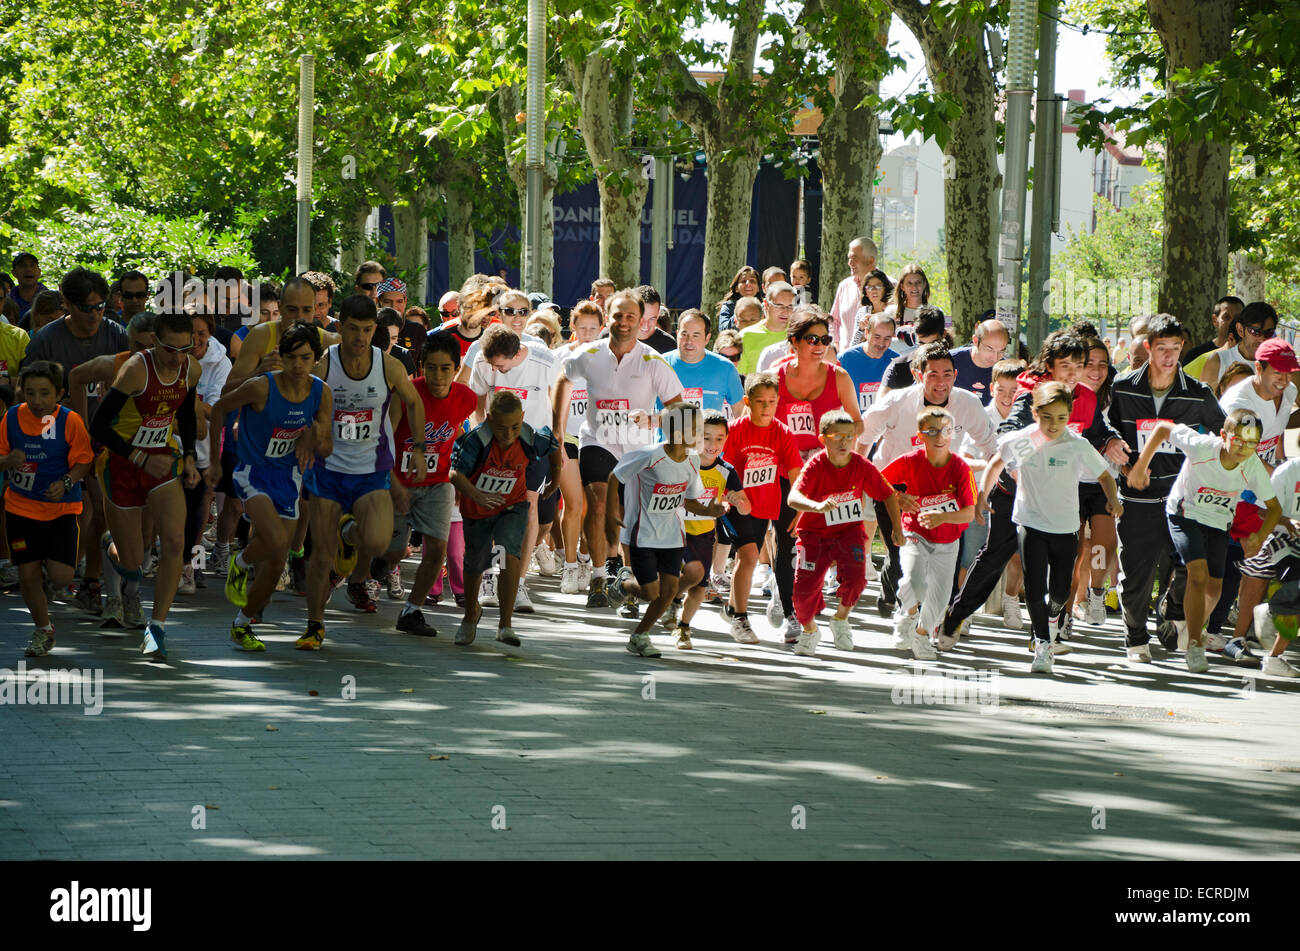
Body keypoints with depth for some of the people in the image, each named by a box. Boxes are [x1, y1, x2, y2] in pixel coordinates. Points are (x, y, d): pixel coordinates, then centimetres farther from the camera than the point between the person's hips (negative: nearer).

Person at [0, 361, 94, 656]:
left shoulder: (70, 421, -12)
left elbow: (83, 461, -6)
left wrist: (65, 483, -23)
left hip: (62, 507, -2)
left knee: (61, 577, -10)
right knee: (27, 574, 0)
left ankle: (50, 567, 29)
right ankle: (42, 630, 24)